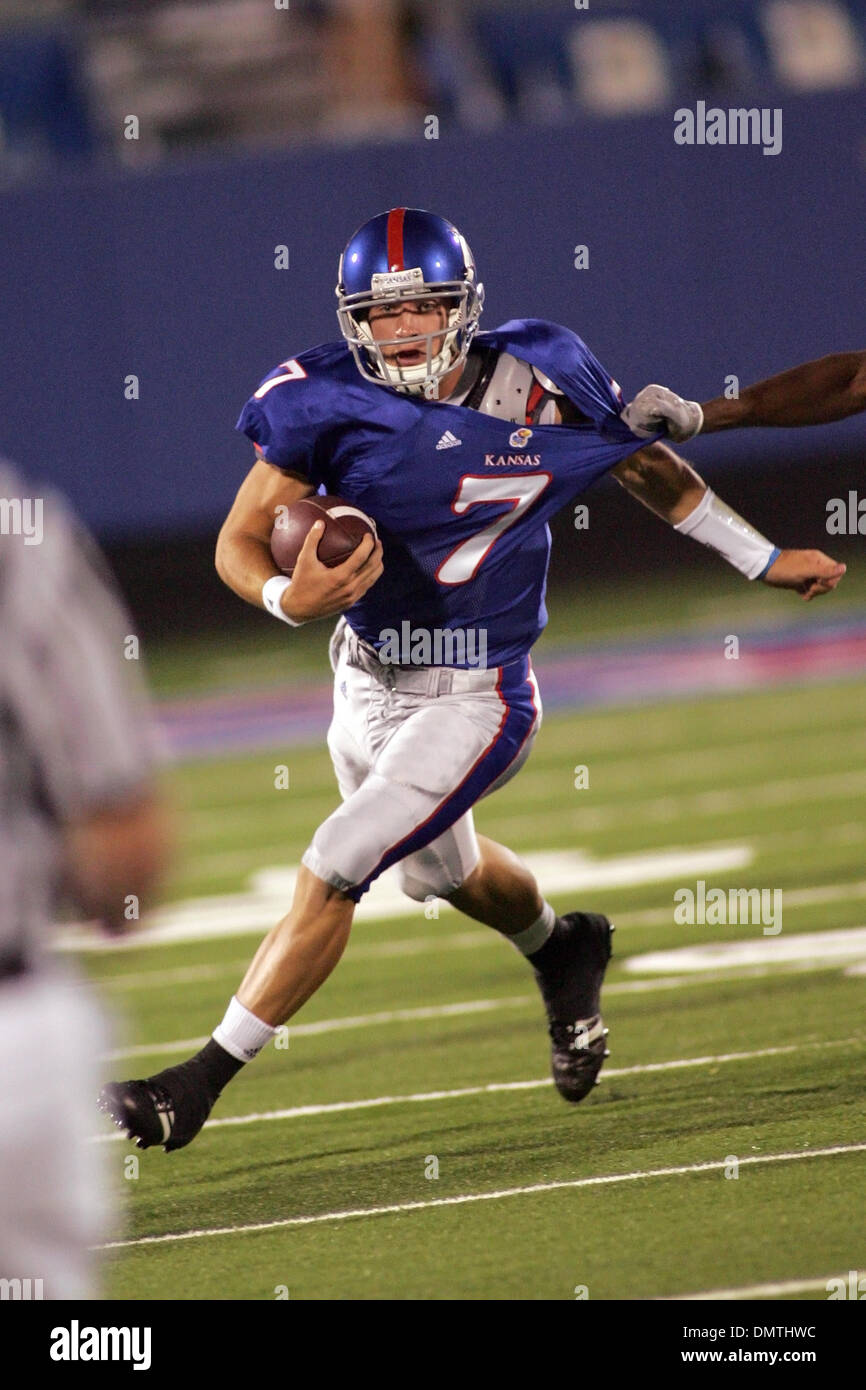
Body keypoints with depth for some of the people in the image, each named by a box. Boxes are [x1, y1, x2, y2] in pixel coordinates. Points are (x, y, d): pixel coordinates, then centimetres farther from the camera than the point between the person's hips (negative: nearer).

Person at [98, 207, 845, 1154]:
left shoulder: (538, 388, -16)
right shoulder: (327, 405, -15)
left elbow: (647, 466, 2)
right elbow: (239, 541, -11)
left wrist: (766, 563, 11)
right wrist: (291, 599, -34)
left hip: (473, 699, -4)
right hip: (366, 679, 4)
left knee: (332, 874, -14)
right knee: (442, 871, 28)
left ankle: (202, 1082, -5)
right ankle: (562, 951, 61)